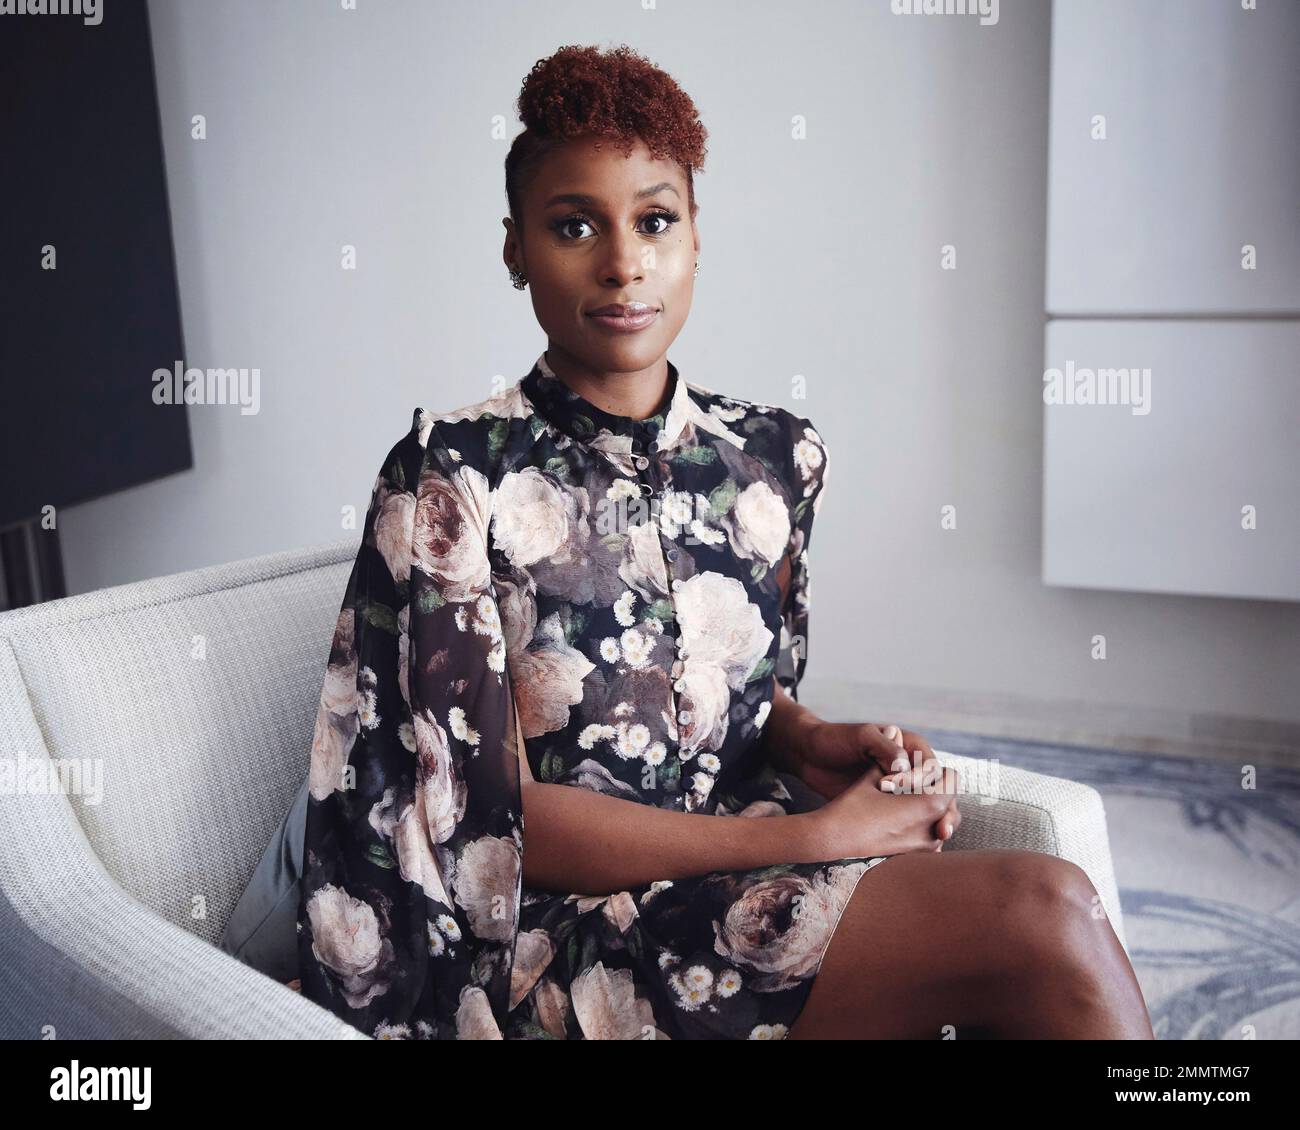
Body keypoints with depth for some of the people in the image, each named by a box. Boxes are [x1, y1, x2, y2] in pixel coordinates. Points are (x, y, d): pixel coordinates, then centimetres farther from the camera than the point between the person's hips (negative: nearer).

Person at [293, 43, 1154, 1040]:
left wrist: (814, 744, -7)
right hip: (562, 934, -5)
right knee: (1041, 915, -23)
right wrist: (808, 835, -17)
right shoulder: (455, 477, -12)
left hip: (740, 879, 5)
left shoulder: (774, 456, 4)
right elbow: (492, 817, -15)